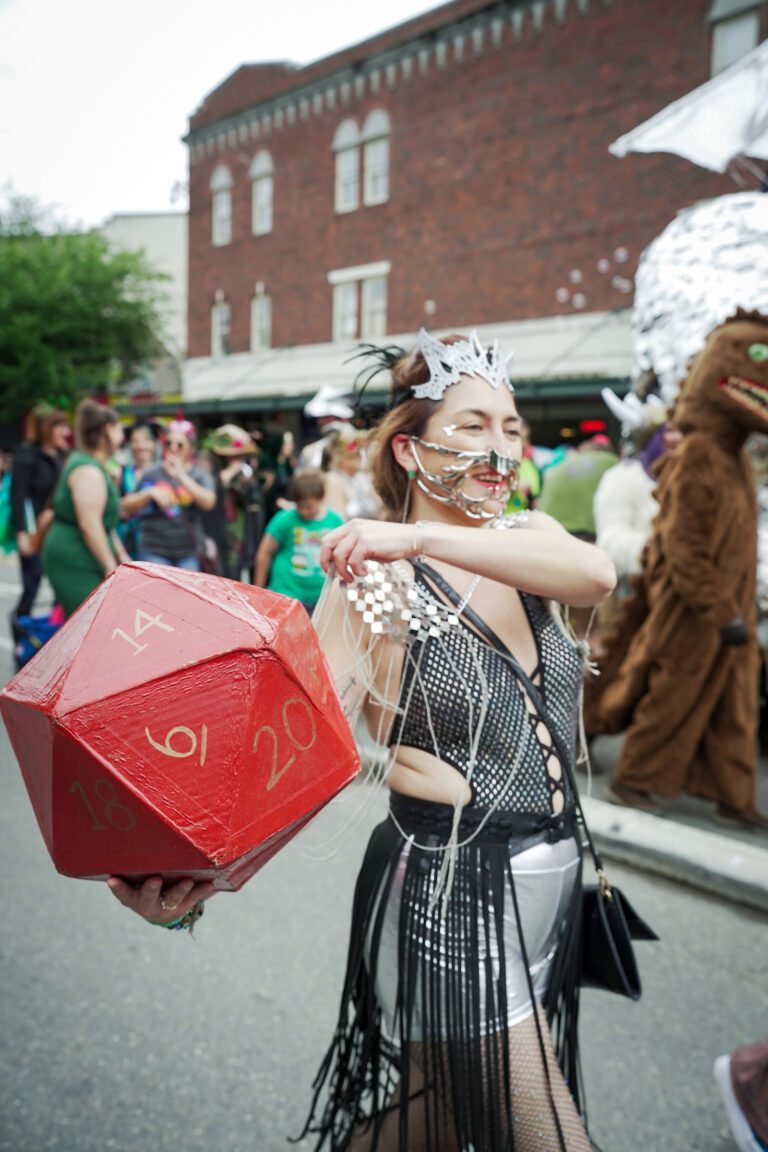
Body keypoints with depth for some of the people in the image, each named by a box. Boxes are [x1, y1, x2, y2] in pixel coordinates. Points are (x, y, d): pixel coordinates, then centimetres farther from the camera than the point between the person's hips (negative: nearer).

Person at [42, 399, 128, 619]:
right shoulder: (89, 471, -16)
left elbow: (104, 522, 23)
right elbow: (89, 525, -22)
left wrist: (121, 555, 23)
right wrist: (110, 567, -18)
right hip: (74, 562, -10)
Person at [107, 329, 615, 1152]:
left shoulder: (527, 537, 3)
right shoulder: (375, 580, -13)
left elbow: (594, 574, -20)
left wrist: (426, 538, -29)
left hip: (550, 890, 6)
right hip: (451, 901, -6)